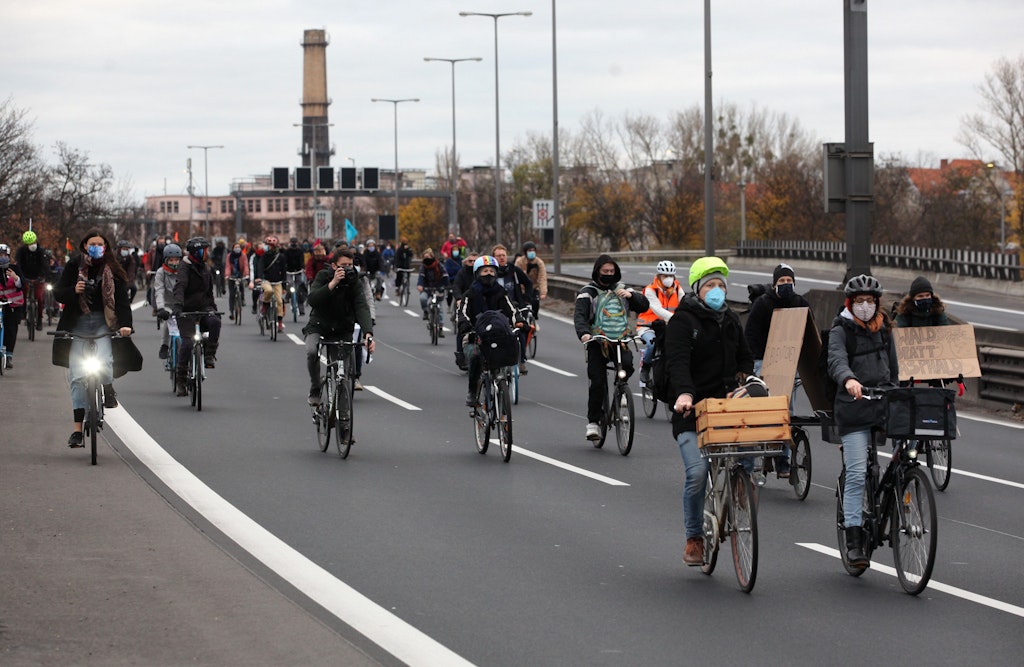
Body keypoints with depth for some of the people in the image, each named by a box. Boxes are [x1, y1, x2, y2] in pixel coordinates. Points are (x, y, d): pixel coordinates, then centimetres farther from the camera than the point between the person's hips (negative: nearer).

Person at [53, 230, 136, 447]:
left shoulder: (112, 270, 3)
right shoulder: (74, 266, 4)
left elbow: (122, 298, -5)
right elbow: (58, 293, 2)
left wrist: (125, 324, -20)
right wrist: (74, 291, -20)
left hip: (103, 323, -1)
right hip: (78, 324, 1)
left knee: (103, 363, -25)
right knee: (77, 375, -5)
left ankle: (108, 390, 12)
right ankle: (77, 429, -2)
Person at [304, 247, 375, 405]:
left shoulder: (355, 282, -12)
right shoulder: (323, 276, -13)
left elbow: (362, 308, -25)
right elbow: (312, 300, -27)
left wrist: (368, 333, -41)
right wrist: (333, 283, -38)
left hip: (342, 331, 2)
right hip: (318, 326, -2)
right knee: (312, 351, -30)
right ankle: (315, 389, -8)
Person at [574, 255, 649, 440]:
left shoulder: (621, 289, 13)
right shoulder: (588, 292, 3)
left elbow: (644, 305, 6)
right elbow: (579, 315, -11)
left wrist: (631, 295, -14)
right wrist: (583, 333, -32)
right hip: (597, 342, -2)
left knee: (627, 364, -28)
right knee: (597, 382, -11)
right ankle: (593, 422, -1)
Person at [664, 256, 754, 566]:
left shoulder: (731, 319, 17)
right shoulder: (682, 321, -5)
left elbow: (745, 357, 25)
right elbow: (677, 362, -19)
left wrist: (744, 377, 3)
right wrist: (684, 393, -37)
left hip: (726, 407, 6)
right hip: (692, 409, -6)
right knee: (697, 472, -17)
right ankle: (694, 538, -3)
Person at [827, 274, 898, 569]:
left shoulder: (883, 328, 16)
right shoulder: (841, 329, -1)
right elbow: (836, 359, -21)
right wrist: (848, 379, -41)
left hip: (884, 405, 5)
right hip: (853, 409, -5)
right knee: (856, 474, -10)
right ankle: (854, 540, -8)